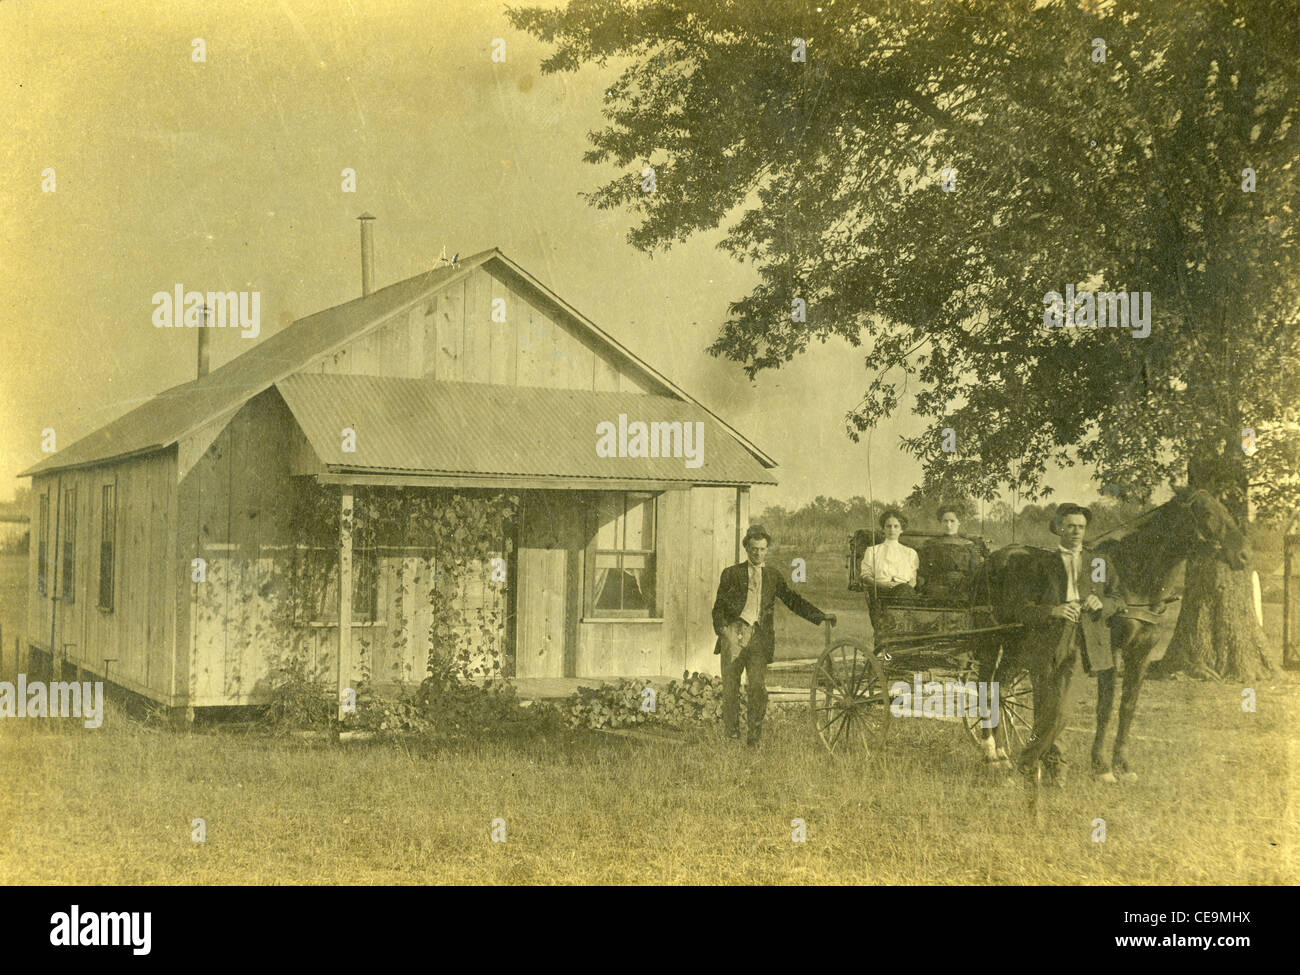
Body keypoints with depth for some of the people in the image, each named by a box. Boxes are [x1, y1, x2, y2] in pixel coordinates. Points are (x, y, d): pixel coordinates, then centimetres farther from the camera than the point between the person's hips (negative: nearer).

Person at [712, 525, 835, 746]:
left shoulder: (772, 576, 19)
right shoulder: (731, 574, 12)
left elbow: (793, 600, 18)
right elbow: (719, 607, 9)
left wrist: (820, 616, 9)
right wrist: (723, 629, -6)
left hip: (759, 636, 1)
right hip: (735, 632, -1)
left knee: (759, 687, -6)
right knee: (731, 685, -2)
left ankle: (754, 734, 2)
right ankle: (731, 729, 10)